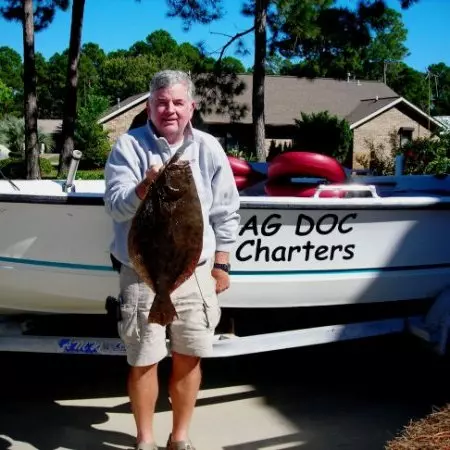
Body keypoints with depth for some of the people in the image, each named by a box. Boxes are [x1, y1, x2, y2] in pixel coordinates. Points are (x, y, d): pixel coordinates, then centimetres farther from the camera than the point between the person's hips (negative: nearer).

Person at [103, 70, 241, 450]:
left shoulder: (208, 148, 3)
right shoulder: (128, 145, -4)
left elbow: (226, 212, 8)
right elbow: (115, 205, -12)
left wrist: (221, 264, 6)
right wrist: (145, 186, -31)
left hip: (195, 271, 2)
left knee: (188, 358, 10)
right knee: (144, 361, 7)